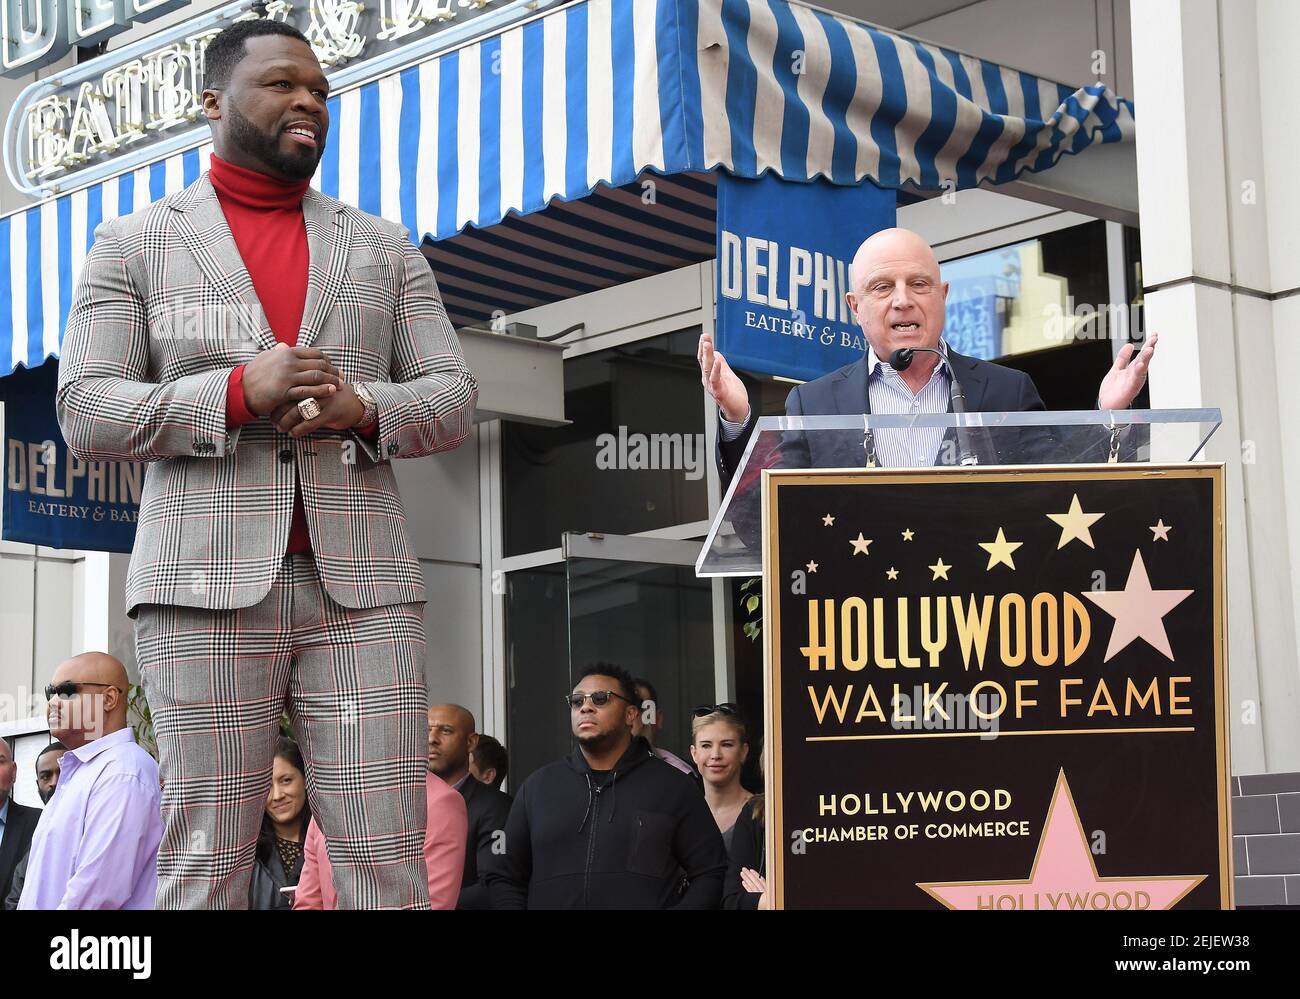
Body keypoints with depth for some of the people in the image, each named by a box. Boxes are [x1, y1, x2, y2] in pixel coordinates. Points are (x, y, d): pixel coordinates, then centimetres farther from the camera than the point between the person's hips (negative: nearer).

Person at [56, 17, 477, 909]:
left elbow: (454, 400, 13)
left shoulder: (386, 250, 18)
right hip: (208, 581, -2)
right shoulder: (133, 247, 11)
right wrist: (238, 393, -14)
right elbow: (86, 415, 2)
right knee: (205, 862, -2)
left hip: (362, 583, 2)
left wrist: (364, 409, -10)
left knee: (387, 861, -5)